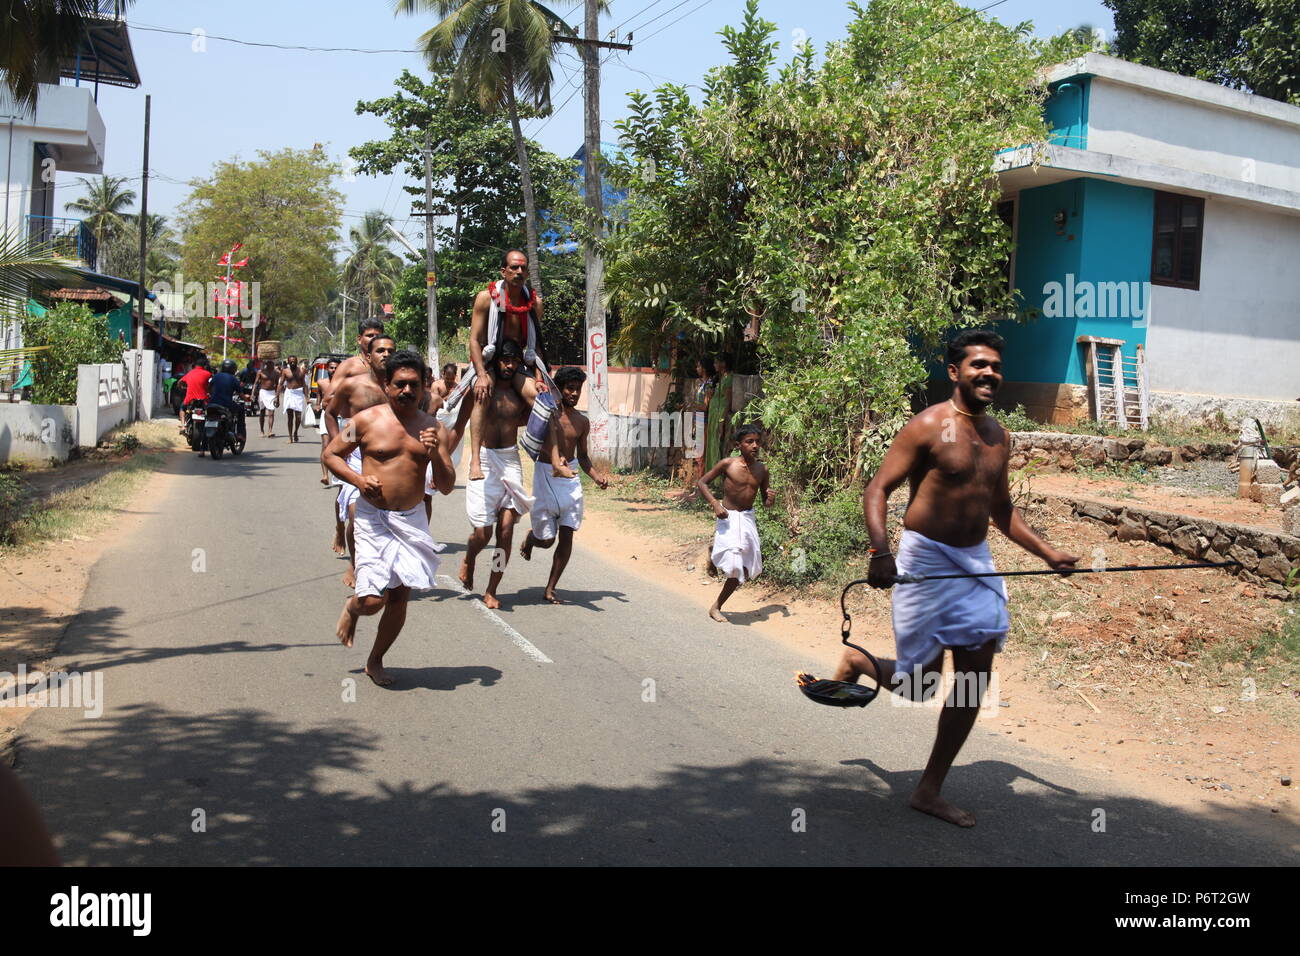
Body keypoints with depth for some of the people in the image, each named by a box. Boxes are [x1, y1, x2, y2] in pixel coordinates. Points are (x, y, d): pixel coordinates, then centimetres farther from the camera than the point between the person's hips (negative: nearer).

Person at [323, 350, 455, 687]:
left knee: (399, 597, 8)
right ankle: (351, 608, 27)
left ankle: (375, 661, 30)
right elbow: (330, 454, 6)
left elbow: (447, 487, 2)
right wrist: (358, 480, -11)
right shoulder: (367, 420, -4)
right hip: (373, 518, -3)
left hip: (412, 520, 3)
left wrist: (435, 454, -16)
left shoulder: (433, 428, 3)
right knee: (373, 600, -11)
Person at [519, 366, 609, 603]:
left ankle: (550, 589, 9)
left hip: (571, 479, 4)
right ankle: (529, 539, 41)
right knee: (546, 539, 2)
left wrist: (596, 477, 0)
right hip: (545, 475, -4)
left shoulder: (582, 421, 7)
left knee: (567, 536, -3)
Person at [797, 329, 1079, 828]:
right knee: (918, 682, -3)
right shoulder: (928, 426, -12)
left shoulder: (998, 437, 10)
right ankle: (855, 662, 31)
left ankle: (930, 790, 16)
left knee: (976, 677, 4)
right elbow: (877, 490, -15)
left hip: (975, 562, 7)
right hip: (926, 561, -7)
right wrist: (881, 552, -30)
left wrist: (1046, 552, 13)